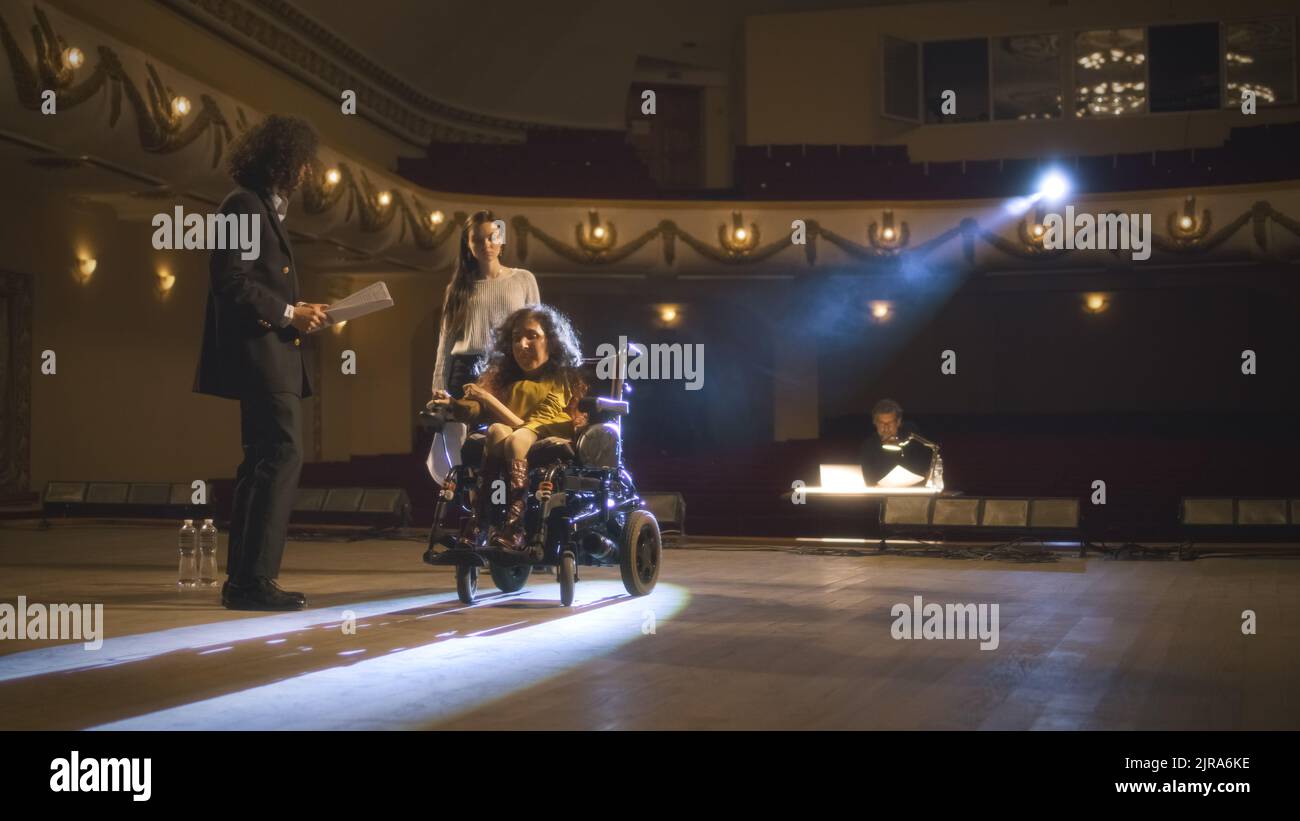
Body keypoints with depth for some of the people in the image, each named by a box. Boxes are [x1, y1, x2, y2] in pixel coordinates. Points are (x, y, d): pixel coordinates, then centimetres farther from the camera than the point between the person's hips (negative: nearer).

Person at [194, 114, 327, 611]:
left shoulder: (266, 208, 20)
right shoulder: (245, 206, -10)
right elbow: (231, 284, -19)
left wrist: (296, 312, 11)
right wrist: (289, 313, -14)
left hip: (271, 355, 11)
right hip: (259, 352, -11)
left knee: (264, 464, 12)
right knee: (283, 457, -13)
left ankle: (244, 580, 17)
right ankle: (254, 580, -12)